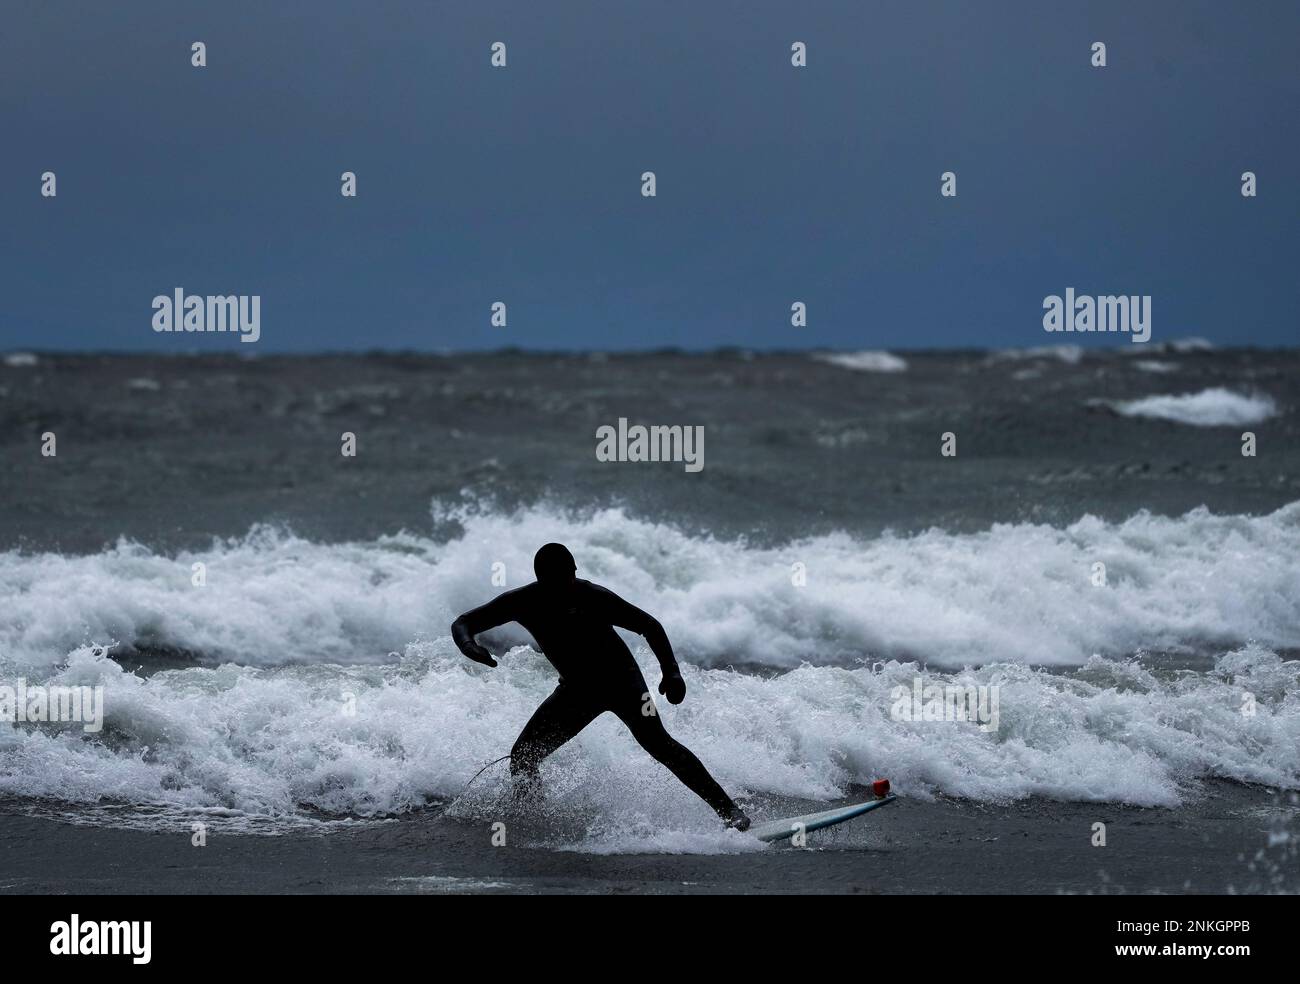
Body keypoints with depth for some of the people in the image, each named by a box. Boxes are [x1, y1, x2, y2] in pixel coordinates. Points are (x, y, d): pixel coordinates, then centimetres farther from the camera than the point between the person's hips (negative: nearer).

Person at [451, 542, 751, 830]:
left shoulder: (593, 598, -22)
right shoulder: (523, 602, -13)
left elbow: (649, 626, -13)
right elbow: (463, 624, -8)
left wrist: (671, 672, -25)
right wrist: (469, 646, -32)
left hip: (620, 677, -4)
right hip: (576, 688, 4)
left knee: (655, 740, -26)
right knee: (522, 759, -9)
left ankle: (727, 809, -28)